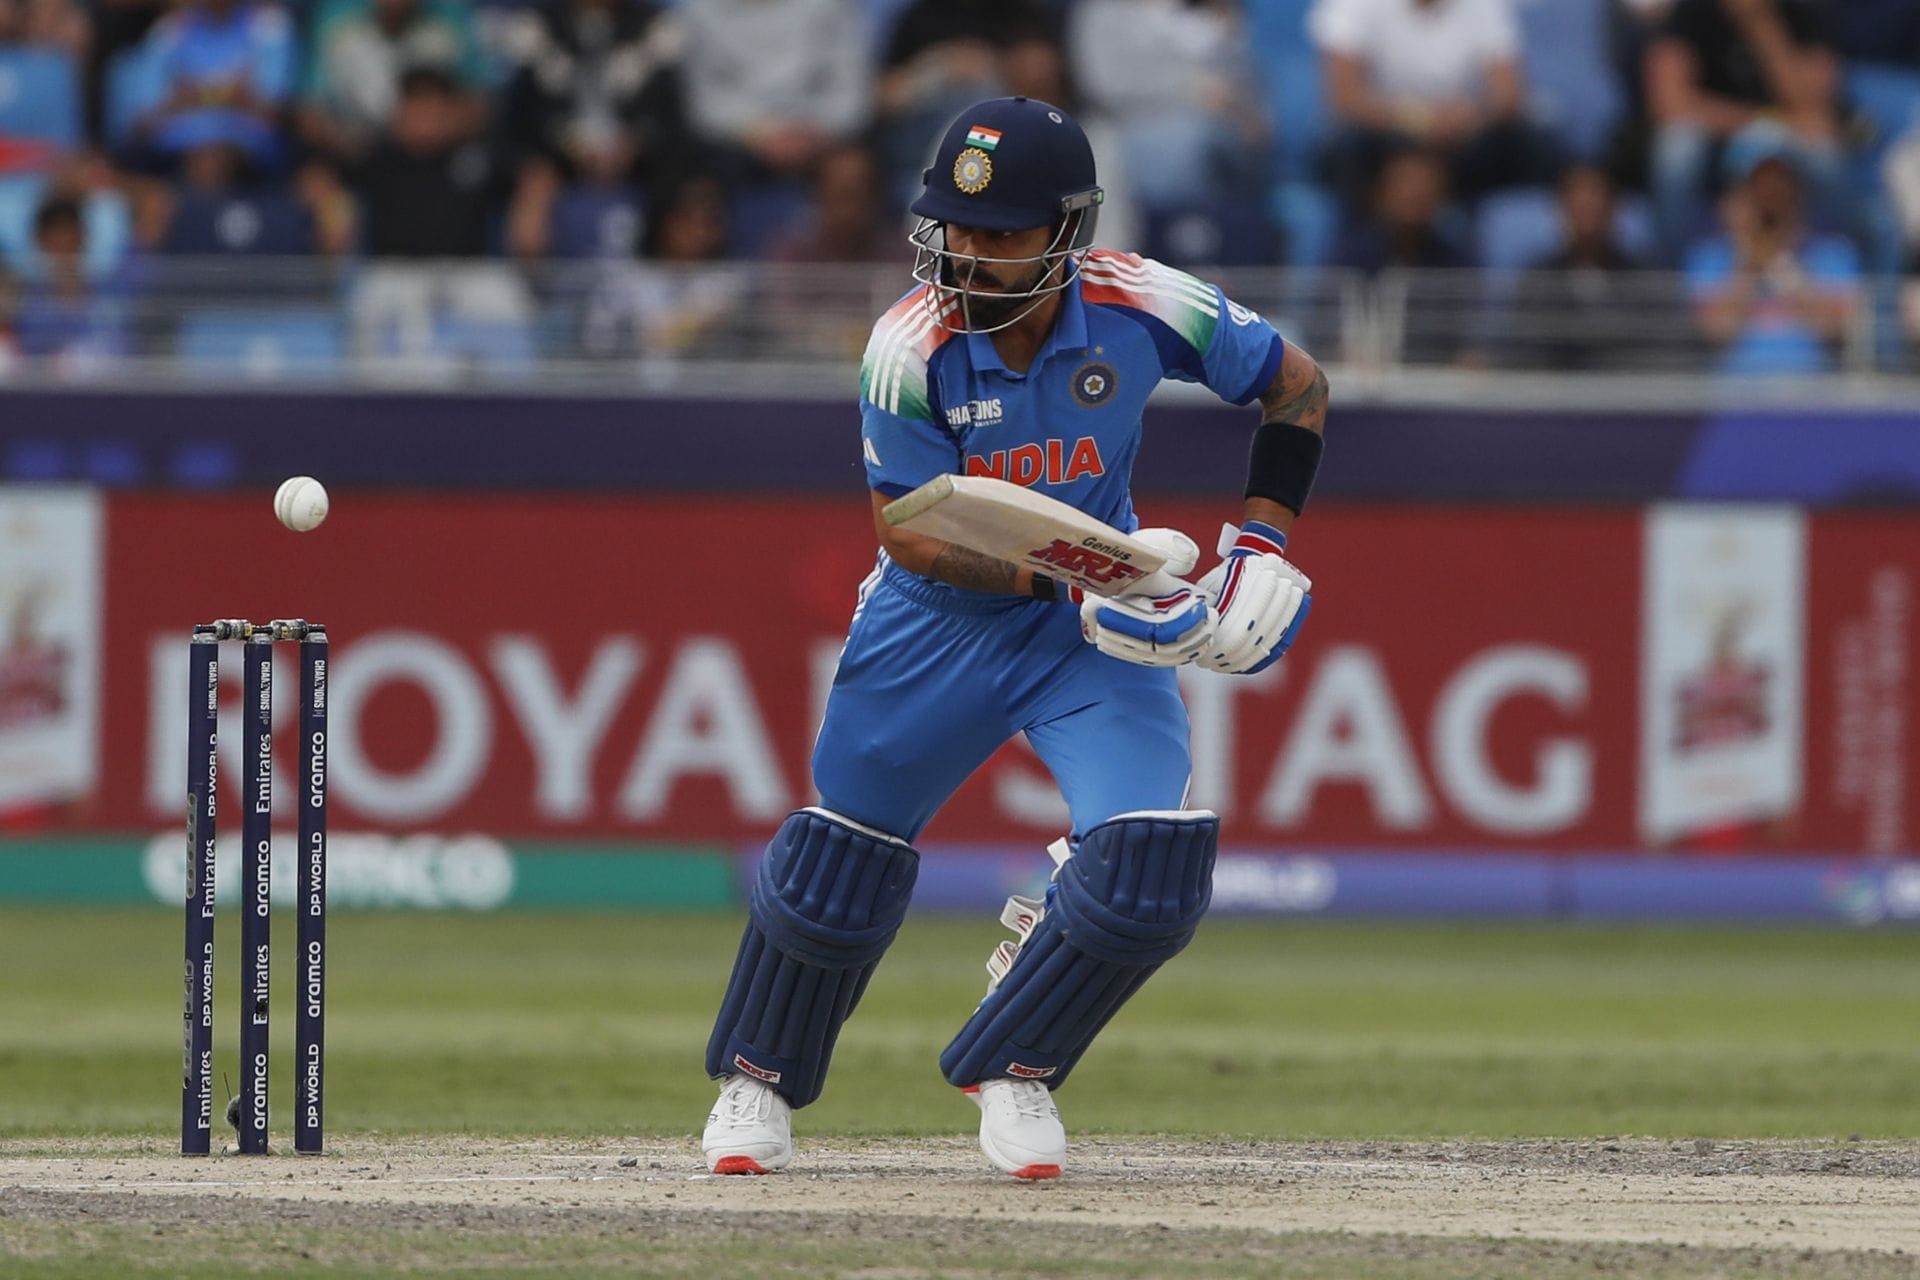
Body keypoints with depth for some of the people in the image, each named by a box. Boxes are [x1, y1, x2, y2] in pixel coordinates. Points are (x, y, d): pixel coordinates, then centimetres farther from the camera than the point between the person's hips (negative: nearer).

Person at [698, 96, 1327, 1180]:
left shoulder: (1140, 308, -20)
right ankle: (759, 1081, 34)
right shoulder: (911, 347, -24)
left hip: (1095, 626, 1)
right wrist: (1072, 583, -30)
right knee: (840, 860, 9)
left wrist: (1262, 546, -14)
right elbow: (908, 530, -19)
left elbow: (1299, 386, -4)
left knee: (1154, 872, -16)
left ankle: (1011, 1071, 9)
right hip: (941, 617, -1)